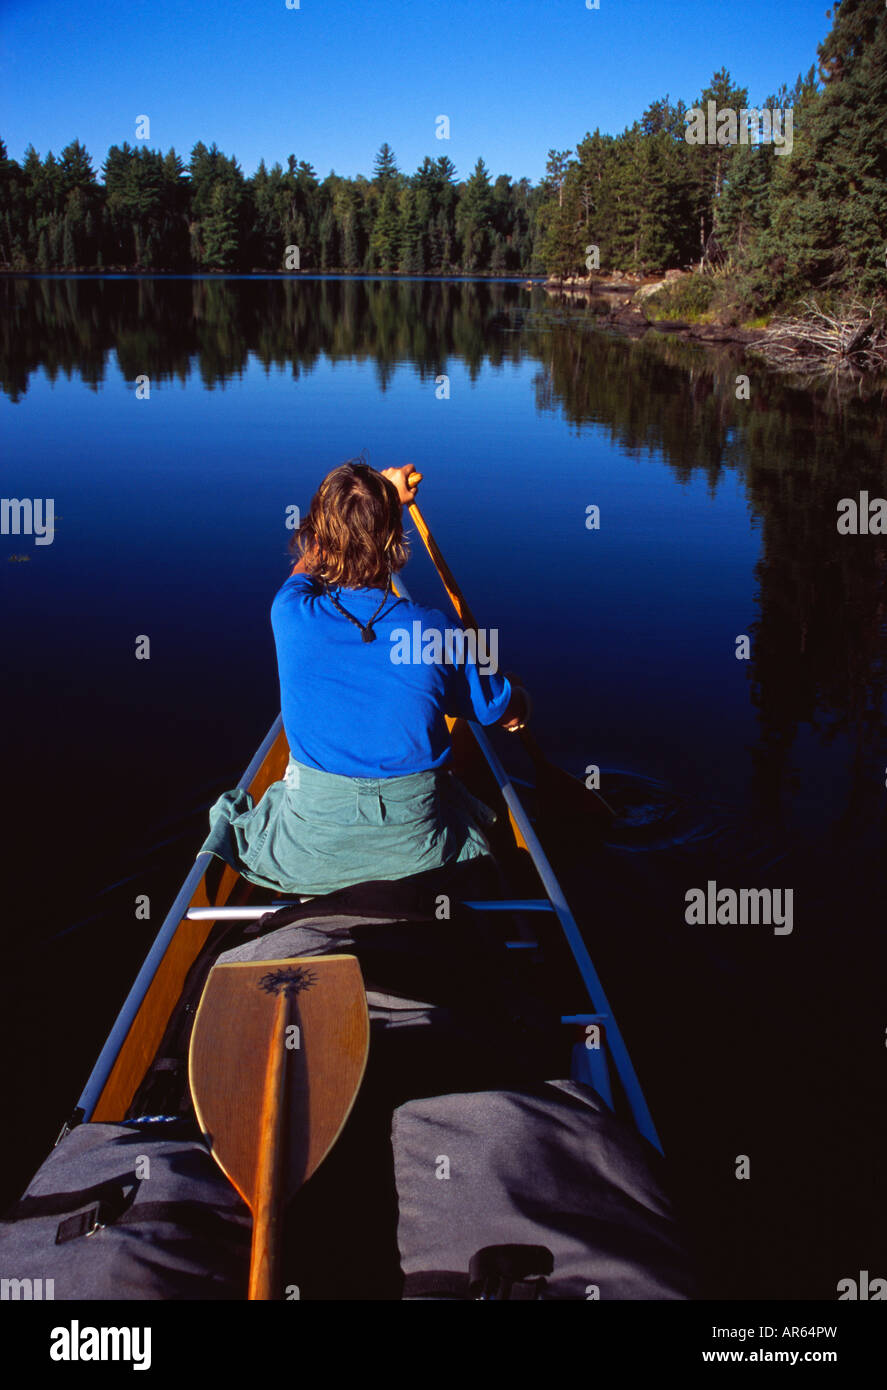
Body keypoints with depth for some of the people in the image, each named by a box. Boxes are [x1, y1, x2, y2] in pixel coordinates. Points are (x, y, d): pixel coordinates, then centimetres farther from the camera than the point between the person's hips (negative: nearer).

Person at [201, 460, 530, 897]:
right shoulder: (437, 634, -16)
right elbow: (510, 713, 1)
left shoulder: (290, 614, -12)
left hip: (309, 848, 1)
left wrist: (384, 495, 26)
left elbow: (308, 563, 14)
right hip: (418, 846, 0)